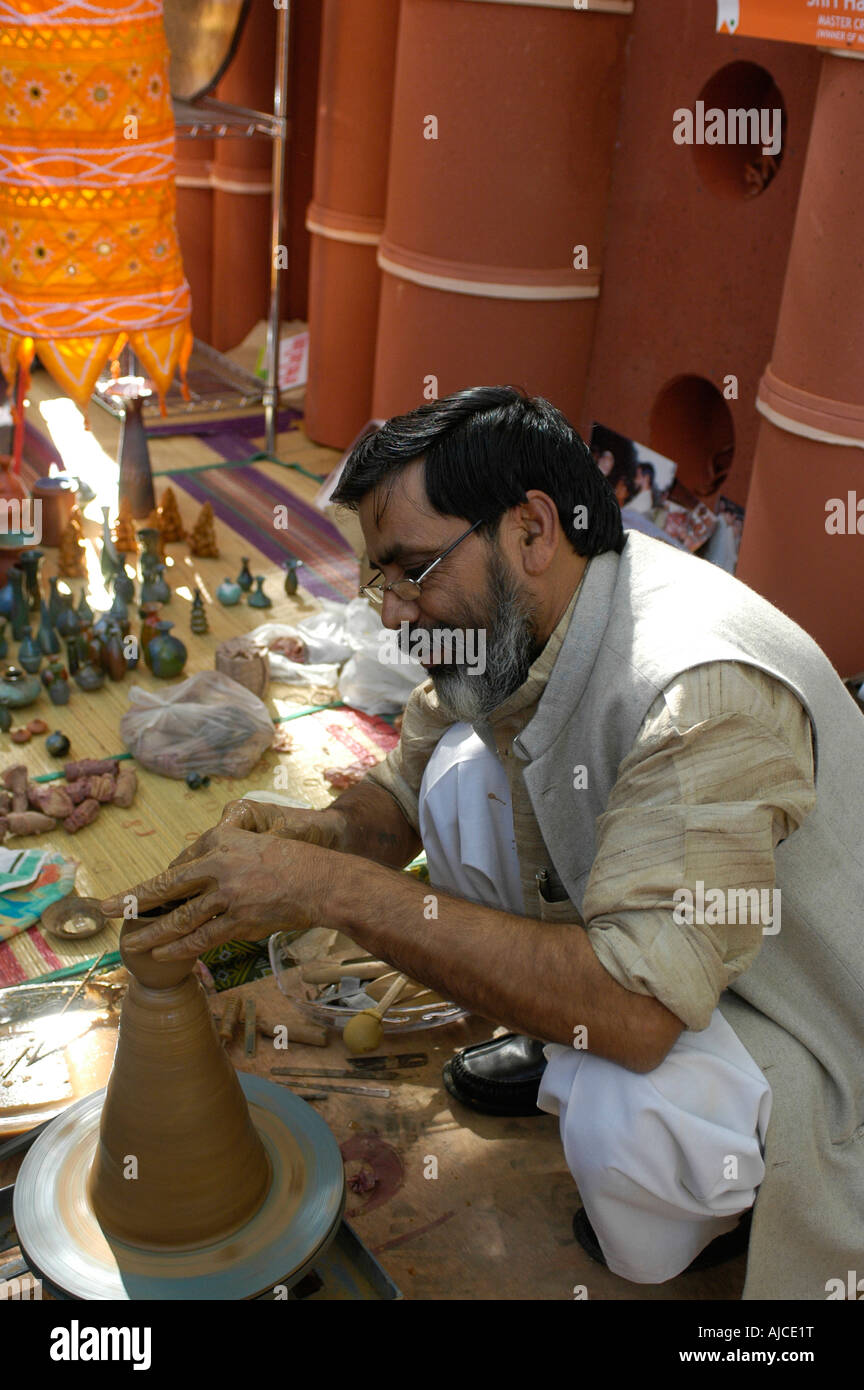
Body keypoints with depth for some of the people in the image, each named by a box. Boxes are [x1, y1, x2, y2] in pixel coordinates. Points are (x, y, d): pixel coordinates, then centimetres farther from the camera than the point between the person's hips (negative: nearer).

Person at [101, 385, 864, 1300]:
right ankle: (569, 1047, 14)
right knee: (466, 768, -9)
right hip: (651, 957, 7)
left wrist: (338, 890, -40)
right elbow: (405, 788, 1)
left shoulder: (703, 690, -36)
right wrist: (321, 835, -23)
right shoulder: (516, 617, -10)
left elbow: (635, 1010, -41)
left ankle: (724, 1194, 4)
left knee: (626, 1124, -37)